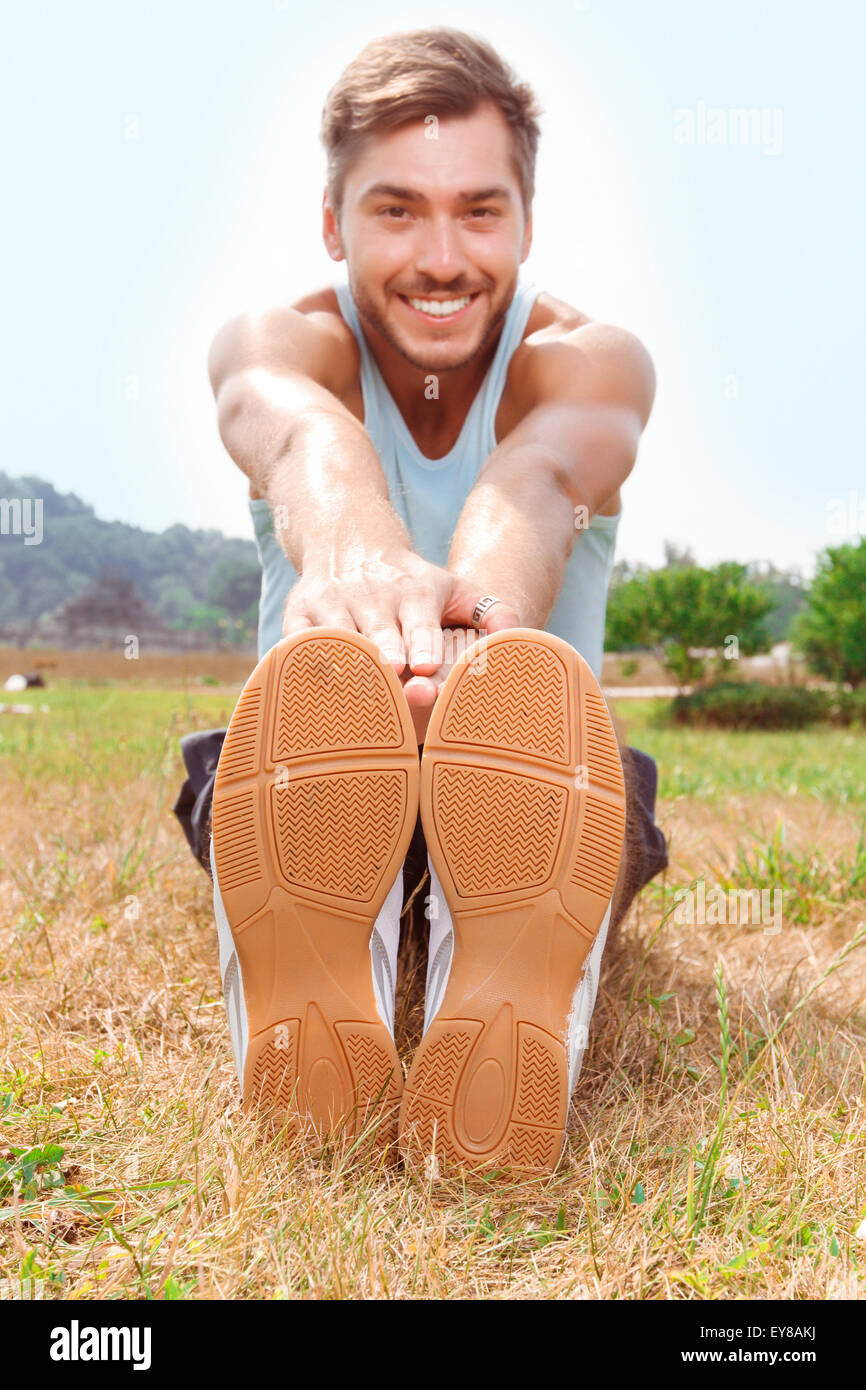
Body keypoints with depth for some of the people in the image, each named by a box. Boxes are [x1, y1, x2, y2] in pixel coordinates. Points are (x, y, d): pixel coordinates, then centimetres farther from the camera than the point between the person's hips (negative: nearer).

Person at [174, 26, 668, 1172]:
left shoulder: (594, 360, -7)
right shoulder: (274, 341, -6)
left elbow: (542, 475, -33)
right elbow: (297, 431, -34)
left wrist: (483, 602, -58)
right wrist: (352, 552, -59)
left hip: (522, 802, 0)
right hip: (314, 800, 0)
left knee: (536, 698, -36)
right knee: (311, 692, -36)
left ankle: (506, 1016, -60)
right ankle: (304, 1021, -58)